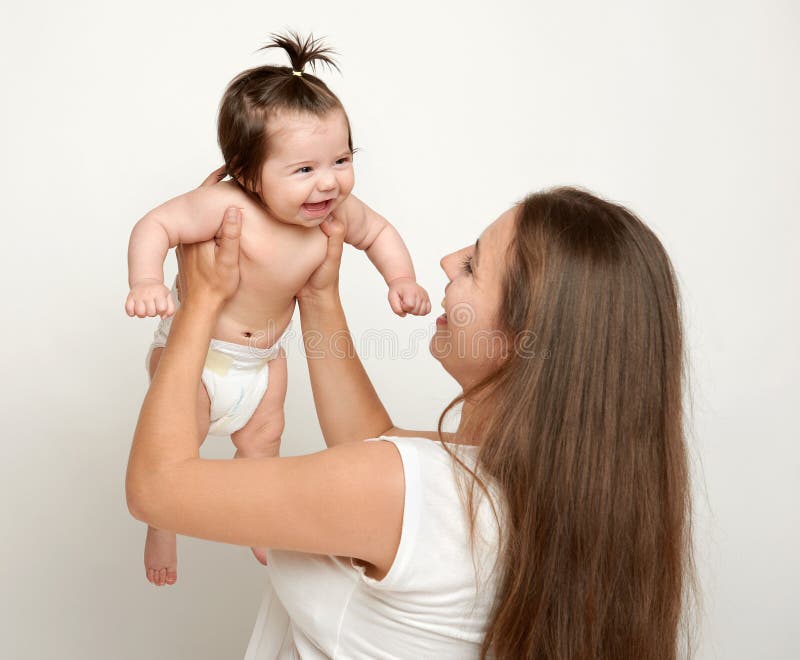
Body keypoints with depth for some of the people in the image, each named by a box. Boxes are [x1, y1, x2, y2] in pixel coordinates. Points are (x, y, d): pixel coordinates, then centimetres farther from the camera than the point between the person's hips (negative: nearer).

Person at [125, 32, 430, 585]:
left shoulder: (340, 212, -17)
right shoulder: (229, 207, -35)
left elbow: (379, 233, 3)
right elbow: (157, 225, -29)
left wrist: (402, 280, -11)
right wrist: (146, 284, -46)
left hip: (265, 354, 5)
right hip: (194, 344, -5)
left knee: (263, 438, 17)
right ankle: (162, 526, 29)